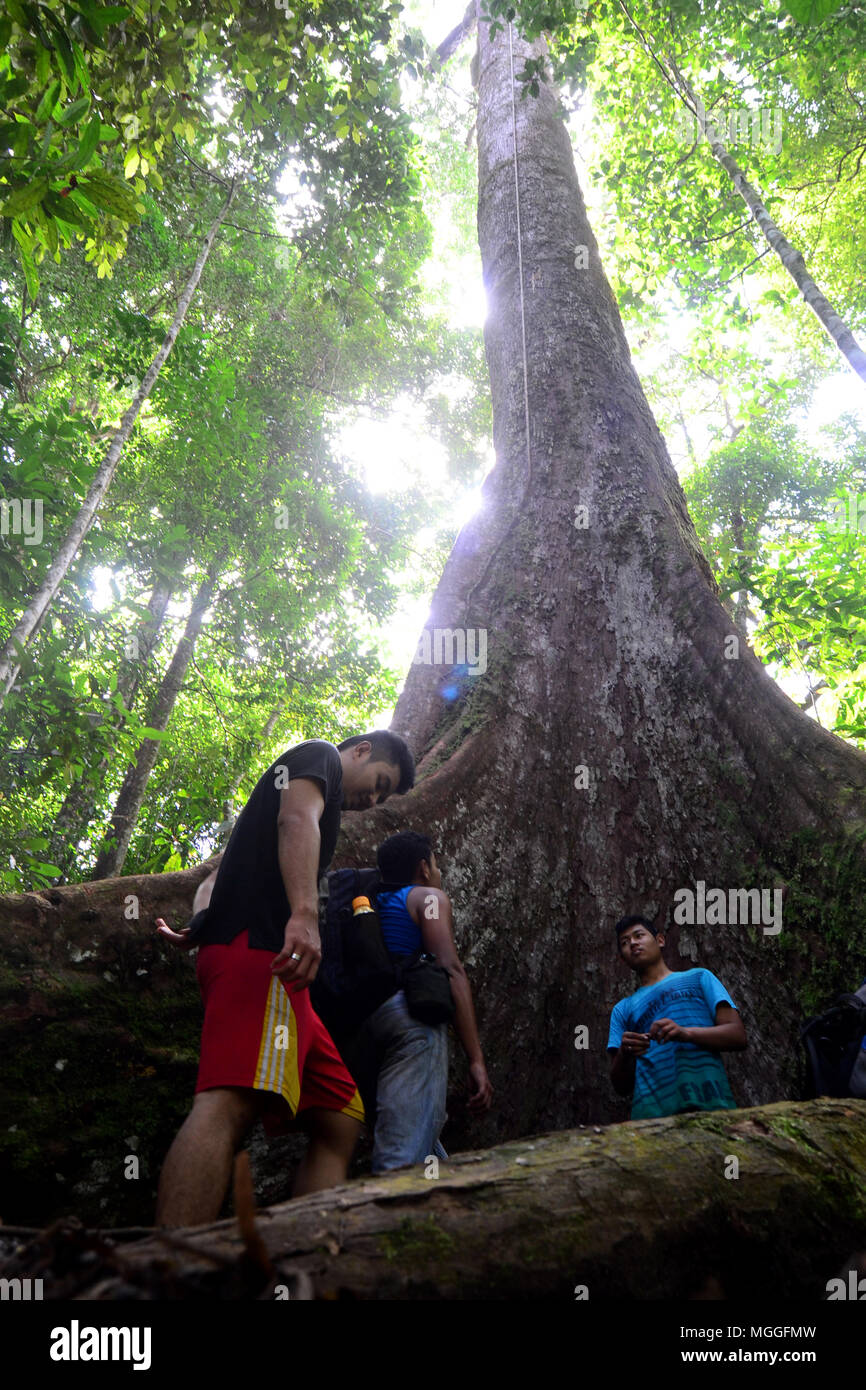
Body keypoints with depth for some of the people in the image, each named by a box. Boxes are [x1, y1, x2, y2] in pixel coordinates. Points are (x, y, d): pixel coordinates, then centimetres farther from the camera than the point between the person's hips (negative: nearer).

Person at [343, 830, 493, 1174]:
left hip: (356, 1022, 7)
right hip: (409, 1015, -7)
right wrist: (476, 1060, -11)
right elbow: (451, 970, -5)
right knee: (403, 1159, -16)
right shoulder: (429, 897, 10)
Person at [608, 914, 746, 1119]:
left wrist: (685, 1033, -11)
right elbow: (622, 1086, 14)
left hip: (709, 1102, -1)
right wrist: (624, 1054, -8)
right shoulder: (622, 1009, 21)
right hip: (652, 1111, 1)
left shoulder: (698, 978, 18)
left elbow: (738, 1036, 6)